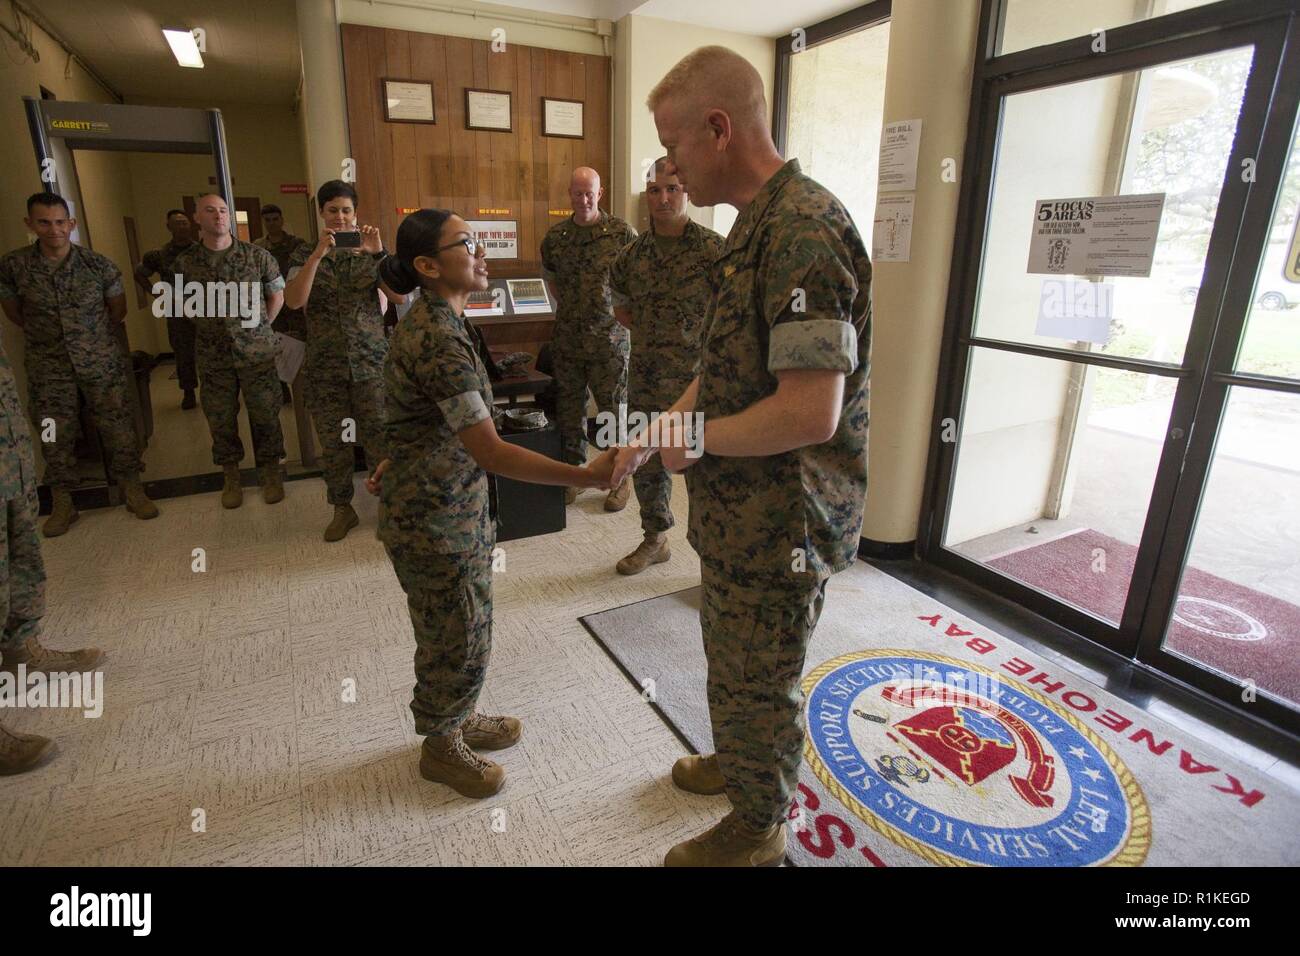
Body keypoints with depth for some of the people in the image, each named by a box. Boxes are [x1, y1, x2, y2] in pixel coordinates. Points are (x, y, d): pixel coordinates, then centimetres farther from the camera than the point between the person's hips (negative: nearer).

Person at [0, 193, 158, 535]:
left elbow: (118, 308, 7)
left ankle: (133, 491, 16)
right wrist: (43, 334, 10)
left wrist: (93, 335, 10)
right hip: (48, 368, 1)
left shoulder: (99, 264, -6)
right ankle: (62, 504, 19)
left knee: (119, 427, 2)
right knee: (56, 436, 7)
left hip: (103, 362, -1)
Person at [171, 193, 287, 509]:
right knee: (221, 420, 9)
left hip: (257, 351, -1)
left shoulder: (257, 256, -2)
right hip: (213, 356, 1)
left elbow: (276, 294, 9)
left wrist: (260, 326, 7)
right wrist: (207, 324, 8)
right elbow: (181, 304, 15)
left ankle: (270, 474, 20)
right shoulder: (184, 263, 0)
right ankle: (231, 478, 25)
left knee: (265, 416, 4)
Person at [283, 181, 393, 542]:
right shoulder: (305, 253, 4)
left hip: (371, 362, -1)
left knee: (379, 438, -2)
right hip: (325, 365, 1)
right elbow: (293, 301, -12)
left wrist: (379, 252, -21)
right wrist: (318, 254, -20)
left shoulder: (370, 251, 4)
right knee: (333, 442, 7)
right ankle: (343, 509, 23)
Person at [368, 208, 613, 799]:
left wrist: (397, 463, 21)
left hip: (452, 504, 9)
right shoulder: (439, 340, -27)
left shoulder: (428, 322, 6)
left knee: (463, 630, 23)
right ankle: (441, 749, 34)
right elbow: (491, 452, -31)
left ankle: (459, 719, 46)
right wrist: (588, 476, -32)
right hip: (434, 521, -9)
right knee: (458, 639, 10)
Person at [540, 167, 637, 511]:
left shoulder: (622, 233, -6)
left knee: (614, 410, 4)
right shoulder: (555, 236, 5)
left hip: (609, 339, -3)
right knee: (569, 411, 11)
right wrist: (568, 307, 13)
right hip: (566, 339, 4)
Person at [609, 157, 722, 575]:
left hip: (698, 383, -5)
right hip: (646, 383, 5)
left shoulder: (715, 250, -8)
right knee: (647, 467, 16)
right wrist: (655, 334, 7)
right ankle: (655, 541, 37)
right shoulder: (632, 254, 6)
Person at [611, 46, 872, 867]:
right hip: (739, 512, 10)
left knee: (760, 681, 12)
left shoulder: (804, 231, -24)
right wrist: (658, 432, 9)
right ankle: (735, 763, 54)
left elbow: (810, 412, -30)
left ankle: (758, 830, 38)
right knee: (731, 659, 27)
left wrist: (696, 439, -16)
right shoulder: (757, 224, 10)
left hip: (779, 523, -9)